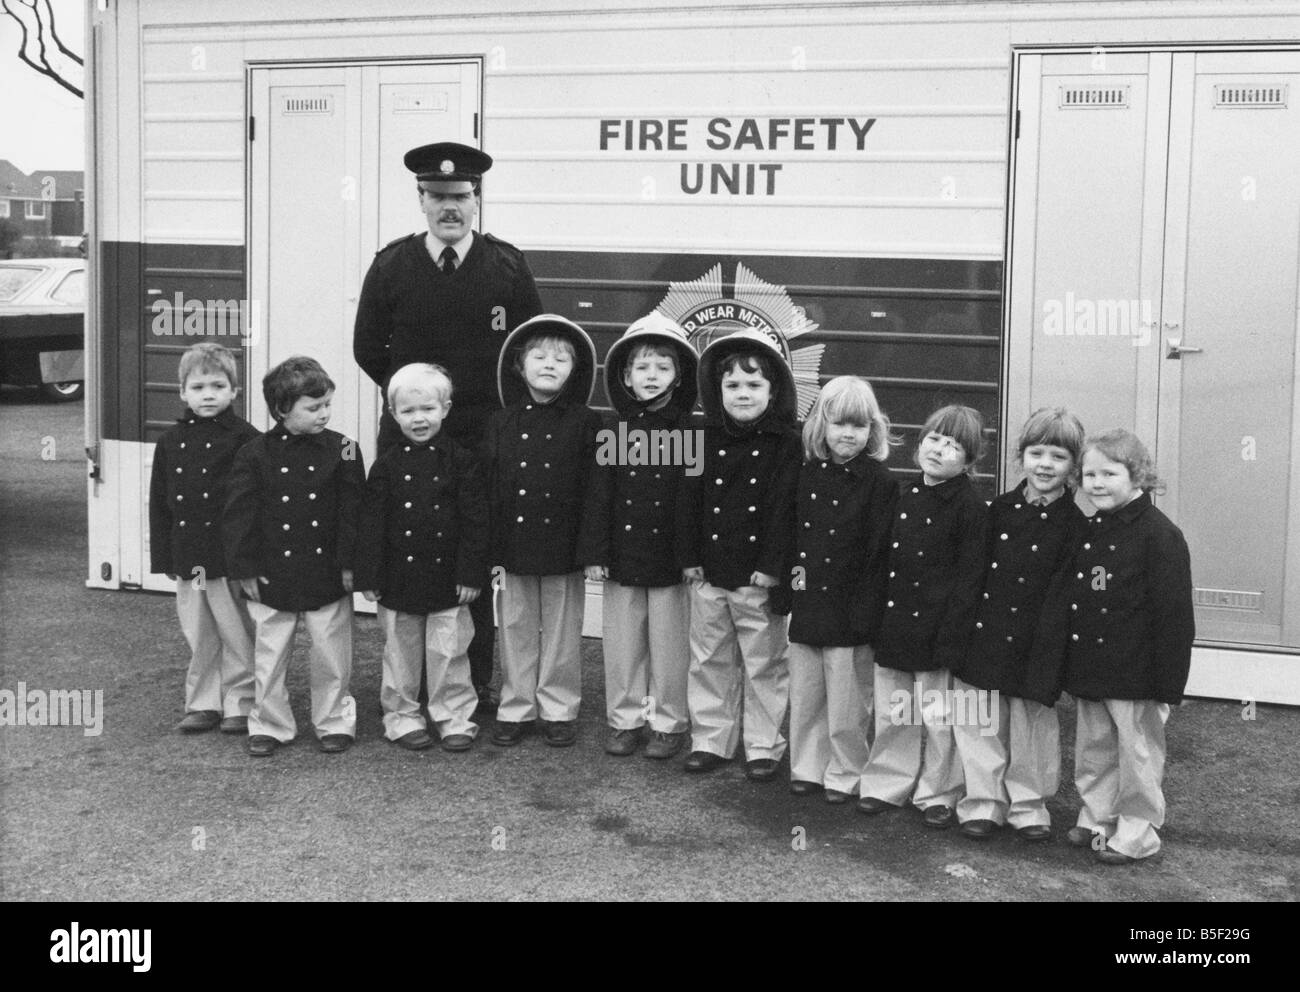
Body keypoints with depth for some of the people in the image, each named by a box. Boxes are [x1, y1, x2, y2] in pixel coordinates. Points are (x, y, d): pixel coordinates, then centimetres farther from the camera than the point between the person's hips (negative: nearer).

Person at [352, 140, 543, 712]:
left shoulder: (507, 266, 2)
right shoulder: (392, 265, 2)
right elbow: (368, 349, 8)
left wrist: (494, 401, 3)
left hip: (486, 435, 0)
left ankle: (477, 684, 14)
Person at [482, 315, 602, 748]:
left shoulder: (584, 423, -3)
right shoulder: (501, 423, 3)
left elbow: (592, 488, -5)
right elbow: (488, 489, 3)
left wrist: (589, 548, -10)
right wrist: (492, 551, -1)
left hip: (563, 548, -2)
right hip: (514, 548, 2)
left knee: (561, 631, 8)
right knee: (516, 629, 11)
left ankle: (559, 709, 20)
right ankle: (516, 709, 22)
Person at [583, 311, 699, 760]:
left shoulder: (689, 433, -4)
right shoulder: (615, 433, 2)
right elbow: (600, 499, 2)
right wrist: (597, 553, -2)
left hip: (671, 561, -2)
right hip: (623, 559, 3)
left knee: (669, 644, 6)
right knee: (622, 642, 10)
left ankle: (669, 723, 18)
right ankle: (625, 719, 22)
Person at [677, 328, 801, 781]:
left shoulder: (786, 443, -7)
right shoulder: (707, 439, 5)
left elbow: (784, 507, -10)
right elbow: (691, 500, 7)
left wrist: (771, 566, -15)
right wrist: (690, 557, 2)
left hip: (759, 576, -4)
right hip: (710, 573, 4)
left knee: (764, 663, 6)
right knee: (709, 659, 12)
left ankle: (764, 747, 17)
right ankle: (710, 739, 24)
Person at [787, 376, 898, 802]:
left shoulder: (879, 483, -10)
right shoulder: (808, 475, 6)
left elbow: (878, 552, -13)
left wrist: (865, 612, -16)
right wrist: (793, 570, 0)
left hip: (849, 610, -5)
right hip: (807, 605, 5)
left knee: (846, 700, 5)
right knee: (804, 693, 14)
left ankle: (844, 774, 19)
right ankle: (806, 768, 27)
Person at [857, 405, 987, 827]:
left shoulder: (970, 507, -10)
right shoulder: (904, 498, 9)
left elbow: (968, 577, -12)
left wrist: (950, 638, -16)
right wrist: (877, 619, 8)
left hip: (937, 629, -6)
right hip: (893, 624, 6)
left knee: (936, 716, 5)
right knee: (891, 713, 13)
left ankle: (937, 794, 20)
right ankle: (886, 785, 27)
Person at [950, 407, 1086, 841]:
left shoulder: (1073, 524, -6)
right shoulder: (998, 510, 5)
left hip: (1035, 646, -3)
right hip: (983, 636, 3)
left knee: (1032, 726, 8)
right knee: (980, 727, 6)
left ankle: (1028, 806, 23)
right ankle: (983, 803, 18)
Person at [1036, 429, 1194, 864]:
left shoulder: (1159, 534, -13)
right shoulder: (1086, 532, 7)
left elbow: (1174, 613, -14)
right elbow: (1061, 597, 12)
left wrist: (1167, 681, -16)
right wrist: (1051, 656, 7)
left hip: (1134, 674, -7)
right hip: (1088, 671, 7)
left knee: (1137, 753, 5)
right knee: (1093, 750, 17)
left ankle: (1136, 834, 17)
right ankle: (1096, 820, 31)